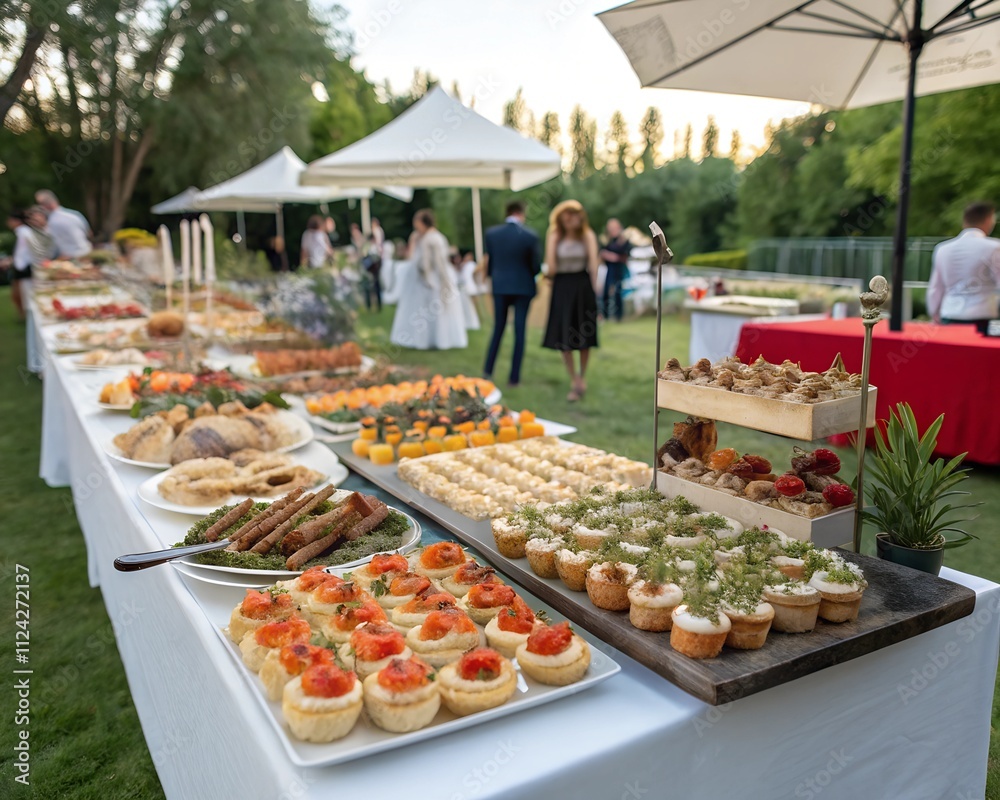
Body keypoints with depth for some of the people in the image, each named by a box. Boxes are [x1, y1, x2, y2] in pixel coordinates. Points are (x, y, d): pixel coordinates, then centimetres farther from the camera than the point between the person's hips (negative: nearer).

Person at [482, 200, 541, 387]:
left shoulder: (491, 233, -3)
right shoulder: (530, 235, -10)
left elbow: (489, 261, 6)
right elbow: (536, 266, -5)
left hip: (500, 286, 2)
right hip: (523, 287, -2)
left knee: (498, 328, 16)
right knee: (519, 331, 4)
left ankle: (488, 370, 15)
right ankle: (514, 376, 6)